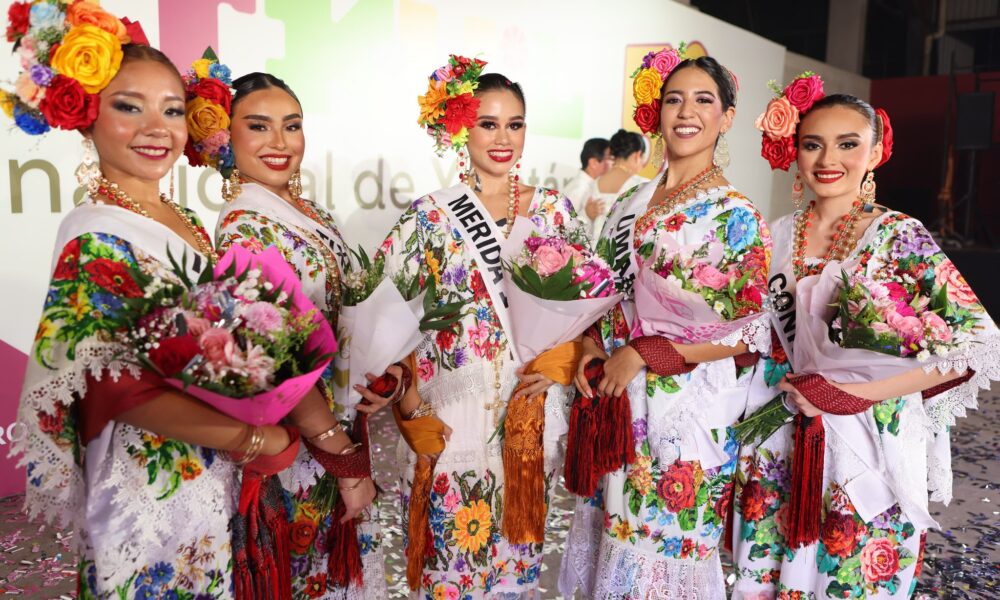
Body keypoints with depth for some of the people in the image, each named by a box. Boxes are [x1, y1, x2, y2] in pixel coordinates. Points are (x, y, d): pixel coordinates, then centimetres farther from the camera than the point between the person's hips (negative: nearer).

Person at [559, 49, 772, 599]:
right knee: (612, 541, 16)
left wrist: (644, 354, -16)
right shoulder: (631, 202, 8)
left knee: (663, 549, 9)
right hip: (618, 406, 5)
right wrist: (595, 342, -3)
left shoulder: (735, 215, -9)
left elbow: (755, 327, -13)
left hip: (685, 412, -5)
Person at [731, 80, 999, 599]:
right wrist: (789, 385, -5)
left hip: (867, 446, -4)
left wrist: (849, 394, -17)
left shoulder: (899, 236, -9)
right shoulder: (779, 235, 3)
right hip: (781, 447, 4)